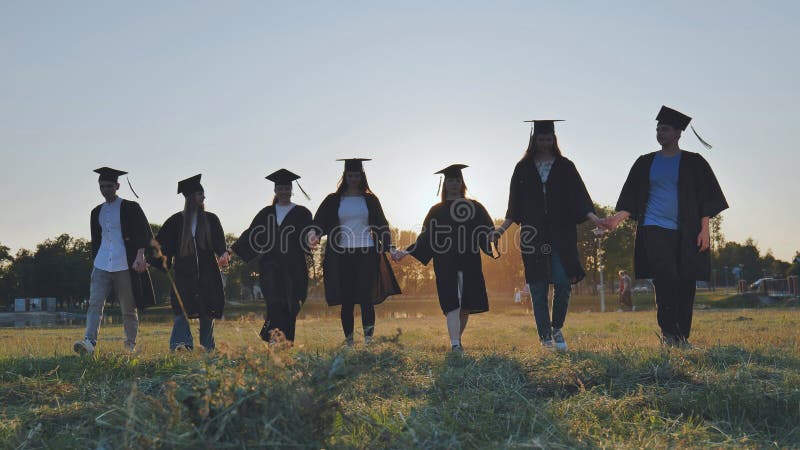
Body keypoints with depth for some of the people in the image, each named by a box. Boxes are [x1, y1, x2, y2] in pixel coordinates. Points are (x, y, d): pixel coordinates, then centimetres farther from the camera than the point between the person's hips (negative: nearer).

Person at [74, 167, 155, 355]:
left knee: (128, 309, 3)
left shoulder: (130, 208, 0)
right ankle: (89, 342, -23)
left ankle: (131, 345, 13)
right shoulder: (96, 212, 15)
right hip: (101, 265, 4)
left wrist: (140, 256, -22)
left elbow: (144, 233, -9)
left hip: (125, 265, -4)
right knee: (95, 303, -12)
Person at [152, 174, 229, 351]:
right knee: (181, 307, -16)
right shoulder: (177, 220, 5)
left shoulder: (211, 219, 8)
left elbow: (220, 243, 0)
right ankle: (181, 344, -23)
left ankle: (208, 347, 14)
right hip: (184, 273, -1)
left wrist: (223, 254, -20)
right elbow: (161, 243, 7)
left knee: (208, 311, 3)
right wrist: (164, 259, -10)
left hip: (207, 273, 1)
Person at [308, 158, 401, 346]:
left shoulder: (370, 200, 10)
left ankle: (368, 340, -8)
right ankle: (349, 341, 12)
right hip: (343, 255, 1)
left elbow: (381, 225, 8)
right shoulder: (334, 201, 9)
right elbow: (321, 221, -4)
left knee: (366, 298, -8)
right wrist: (315, 232, -26)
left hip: (367, 253, -1)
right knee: (346, 300, 3)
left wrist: (389, 246, -5)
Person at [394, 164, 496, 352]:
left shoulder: (474, 207, 13)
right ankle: (455, 344, -19)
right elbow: (426, 238, 10)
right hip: (446, 264, -1)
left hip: (470, 263, 2)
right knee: (452, 303, -12)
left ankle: (457, 339, 24)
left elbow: (488, 231, 6)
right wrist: (407, 252, -1)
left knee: (466, 305, 5)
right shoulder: (437, 211, 12)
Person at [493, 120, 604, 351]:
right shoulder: (523, 168, 9)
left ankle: (557, 328, 12)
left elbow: (579, 198, 2)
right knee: (538, 287, 0)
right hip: (533, 235, 1)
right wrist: (502, 229, 2)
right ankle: (545, 337, 8)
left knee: (563, 281, -10)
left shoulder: (565, 167, 7)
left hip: (561, 233, -1)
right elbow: (515, 206, 11)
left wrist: (594, 218, -13)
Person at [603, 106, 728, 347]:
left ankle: (682, 336, 9)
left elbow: (706, 198, 4)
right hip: (655, 227, 0)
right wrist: (618, 217, -7)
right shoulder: (646, 163, 11)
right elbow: (631, 199, 10)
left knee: (686, 284, 0)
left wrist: (704, 229, -5)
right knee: (665, 277, -17)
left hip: (686, 232, 0)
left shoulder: (693, 162, 6)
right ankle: (668, 332, -9)